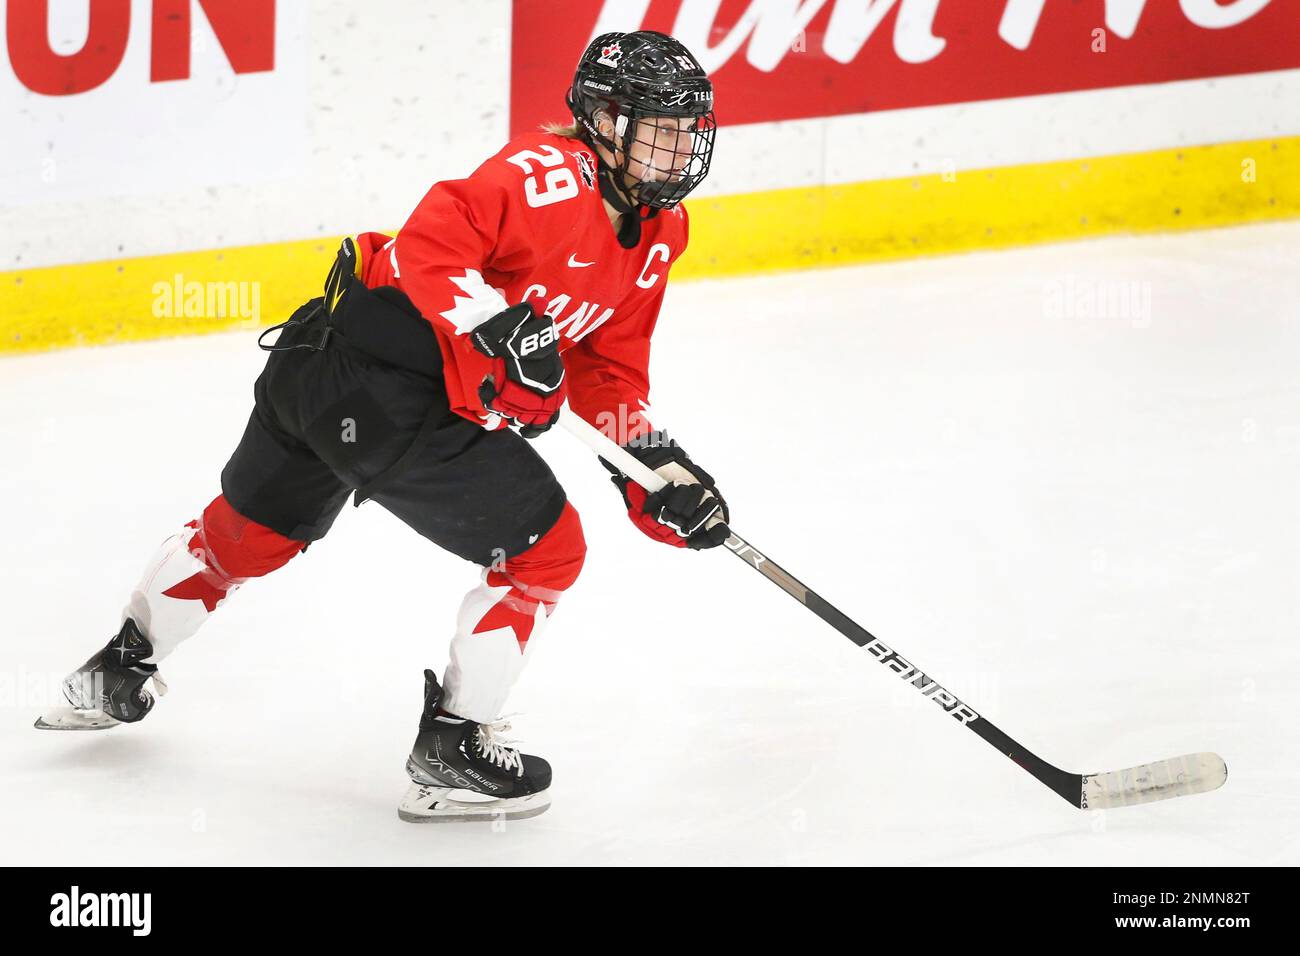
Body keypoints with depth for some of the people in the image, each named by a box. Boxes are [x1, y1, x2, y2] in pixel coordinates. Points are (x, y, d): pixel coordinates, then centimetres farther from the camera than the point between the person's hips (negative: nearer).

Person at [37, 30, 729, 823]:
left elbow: (609, 370, 16)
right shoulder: (548, 175, -20)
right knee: (544, 550, -3)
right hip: (393, 389, -10)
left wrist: (659, 467, 6)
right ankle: (451, 750, 4)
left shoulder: (659, 231, 10)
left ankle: (120, 669, 43)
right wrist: (499, 326, -36)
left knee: (247, 530, 25)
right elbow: (427, 245, -27)